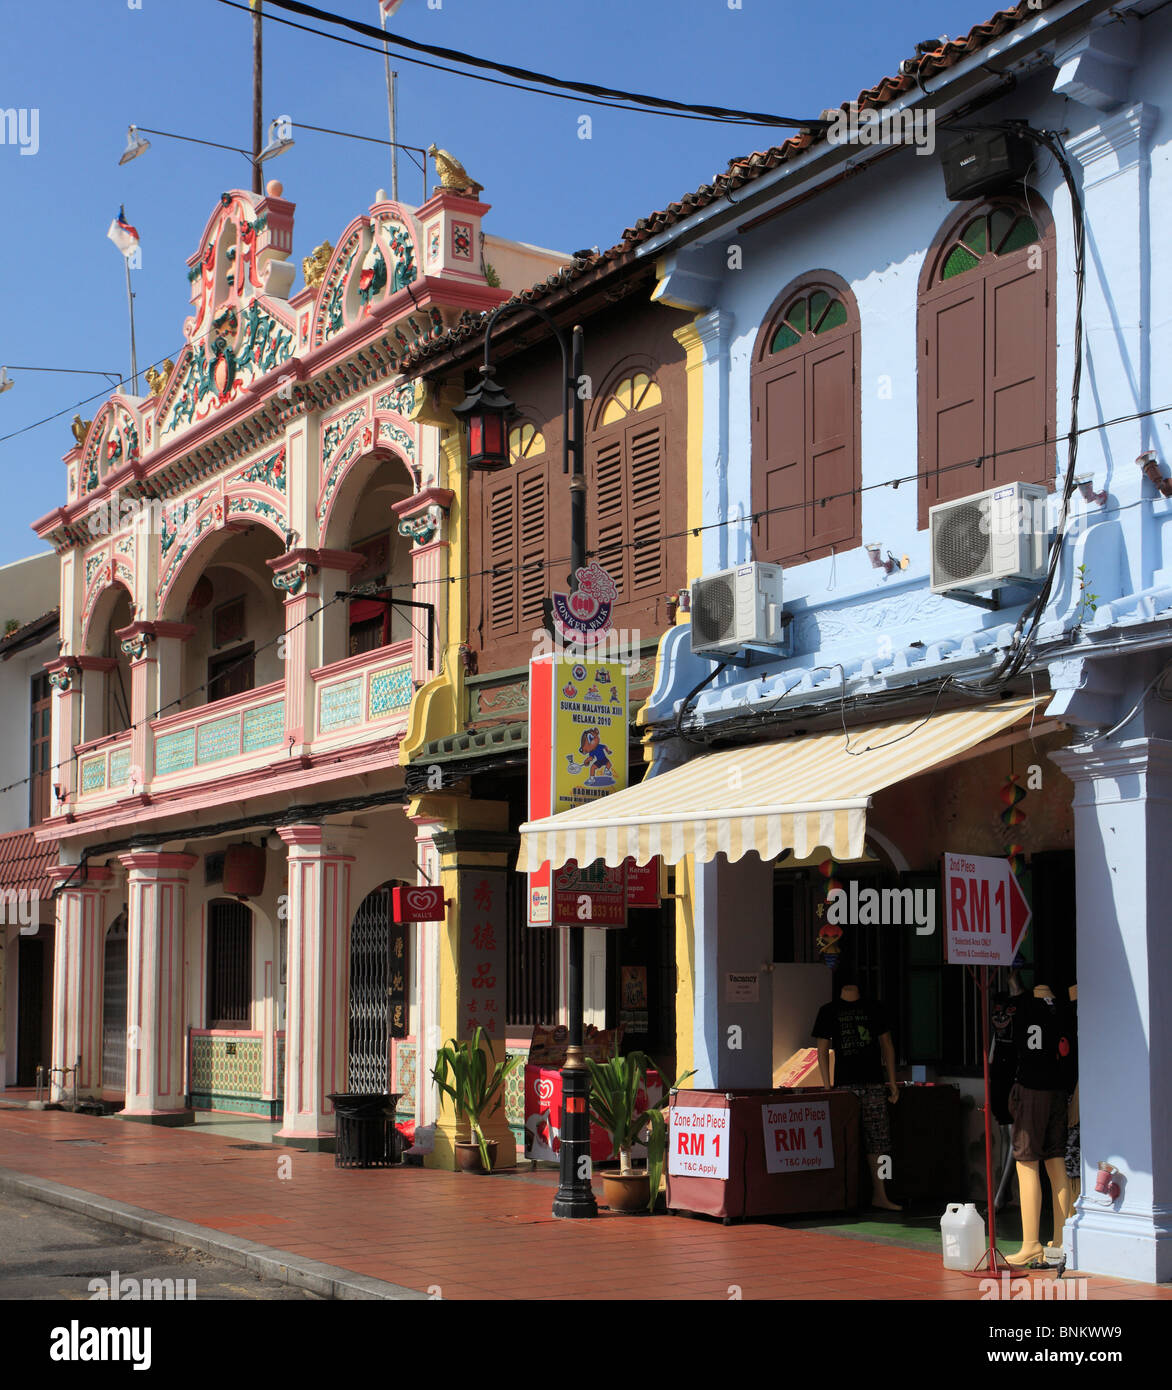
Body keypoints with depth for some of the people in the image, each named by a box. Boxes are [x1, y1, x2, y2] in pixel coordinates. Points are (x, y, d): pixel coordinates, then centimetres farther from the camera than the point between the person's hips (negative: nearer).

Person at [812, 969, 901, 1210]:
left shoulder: (874, 1008, 11)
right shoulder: (829, 1011, 3)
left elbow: (886, 1044, 15)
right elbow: (823, 1050, 3)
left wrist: (892, 1081, 9)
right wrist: (827, 1088, -5)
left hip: (874, 1083, 3)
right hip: (845, 1084, -2)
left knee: (878, 1140, 2)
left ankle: (879, 1195, 6)